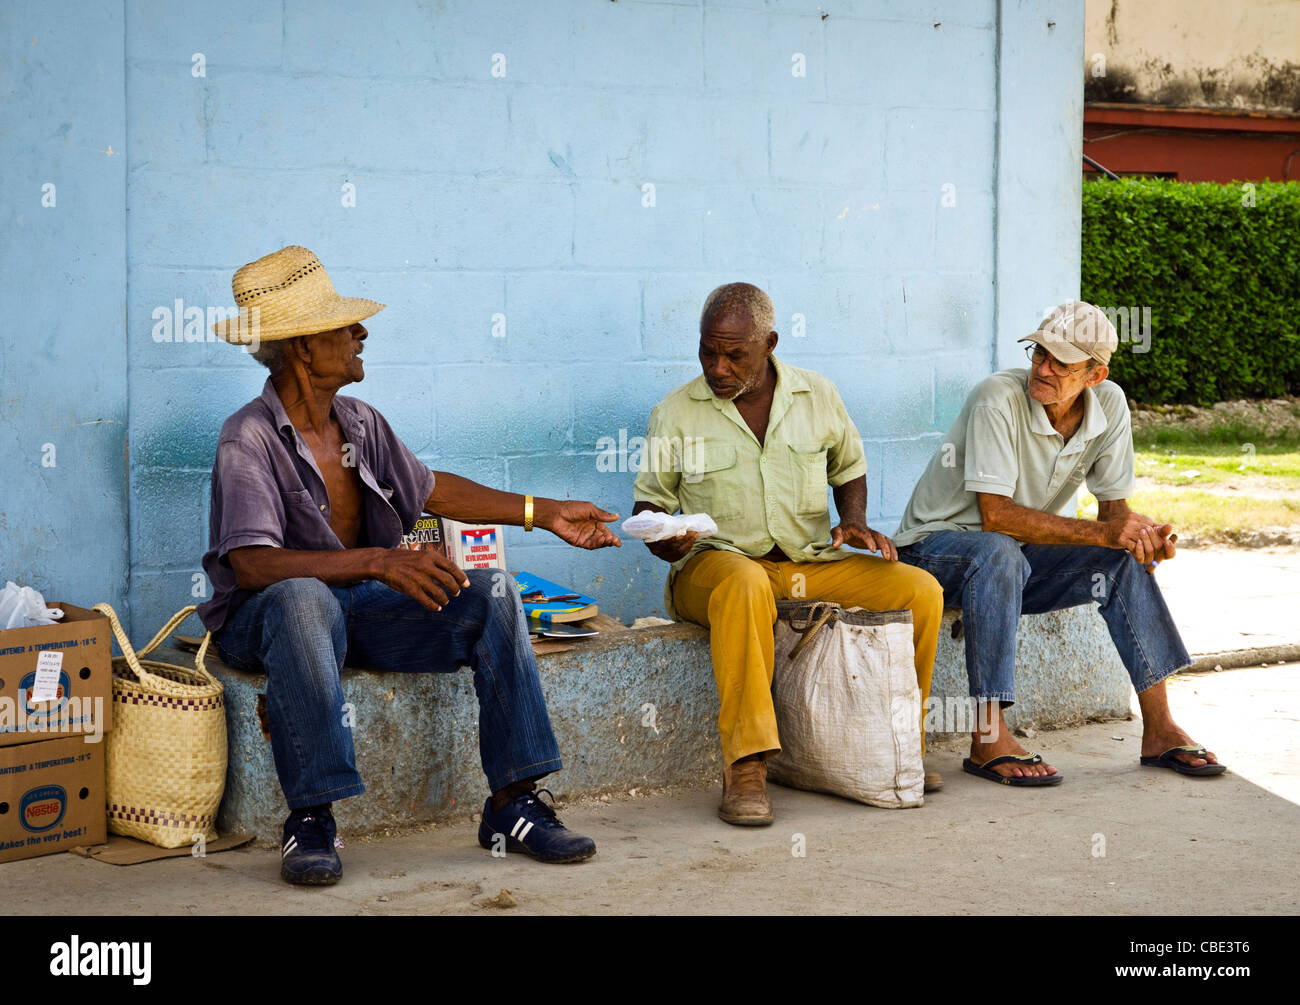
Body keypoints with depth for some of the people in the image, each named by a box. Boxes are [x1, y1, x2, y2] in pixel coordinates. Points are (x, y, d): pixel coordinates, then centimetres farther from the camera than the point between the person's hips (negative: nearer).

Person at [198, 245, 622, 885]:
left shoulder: (361, 424, 6)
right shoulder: (250, 438, -17)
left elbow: (430, 490, 22)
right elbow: (252, 564, -30)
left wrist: (546, 514, 20)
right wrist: (378, 560, -39)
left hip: (359, 606, 7)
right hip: (263, 618, -7)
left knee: (490, 594, -12)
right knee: (304, 598, -41)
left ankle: (512, 803, -13)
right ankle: (310, 818, -33)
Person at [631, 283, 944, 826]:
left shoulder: (817, 395, 7)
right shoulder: (675, 413, 1)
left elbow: (849, 466, 22)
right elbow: (650, 500, 8)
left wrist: (855, 521, 2)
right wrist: (662, 540, -14)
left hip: (812, 563, 3)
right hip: (718, 563, -3)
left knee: (921, 590, -18)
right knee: (743, 584, -42)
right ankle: (746, 768, -40)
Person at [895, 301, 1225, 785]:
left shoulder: (1109, 404, -7)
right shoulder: (998, 399, -26)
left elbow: (1114, 509, -2)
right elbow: (996, 514, -31)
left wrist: (1145, 535, -27)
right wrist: (1101, 532, -35)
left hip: (1019, 557, 6)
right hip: (935, 545, -6)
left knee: (1127, 559, -15)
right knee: (999, 553, -38)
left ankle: (1159, 727, -11)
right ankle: (988, 740, -35)